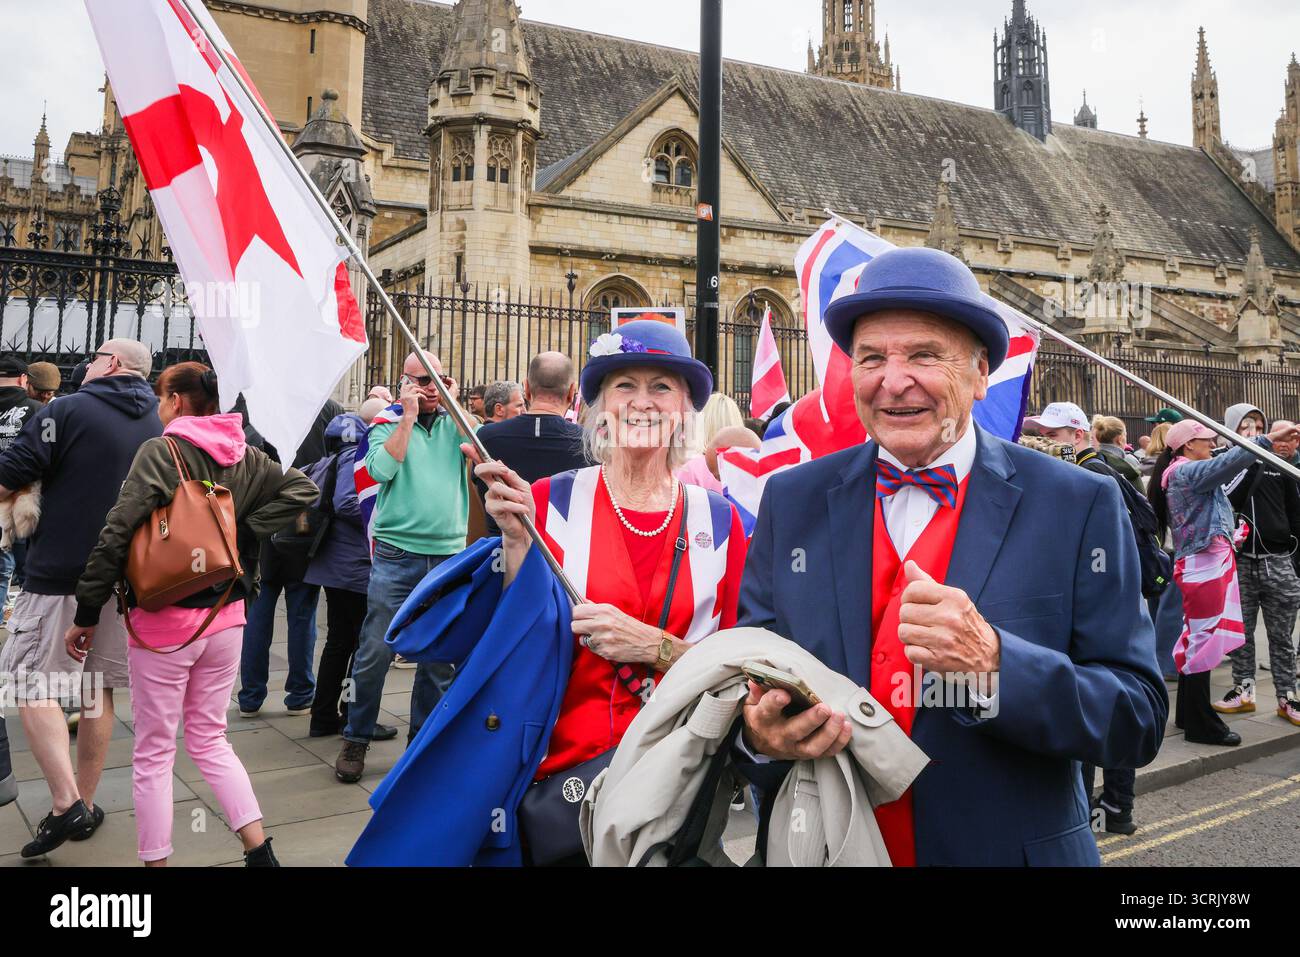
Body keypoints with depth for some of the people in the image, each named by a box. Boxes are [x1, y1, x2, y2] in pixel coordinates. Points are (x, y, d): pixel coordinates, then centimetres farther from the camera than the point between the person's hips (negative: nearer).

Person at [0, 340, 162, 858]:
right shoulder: (159, 427, 8)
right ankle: (86, 803, 21)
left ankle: (66, 801, -10)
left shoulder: (68, 412, -10)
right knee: (98, 691, 13)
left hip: (59, 576, -6)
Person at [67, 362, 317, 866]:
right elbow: (302, 489, 1)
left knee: (153, 752, 8)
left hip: (163, 620, -5)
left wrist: (85, 615, -9)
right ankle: (259, 849, 10)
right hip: (226, 616, 5)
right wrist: (244, 529, -2)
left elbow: (116, 535, -16)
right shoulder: (244, 457, 4)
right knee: (210, 739, 17)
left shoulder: (161, 452, -12)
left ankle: (155, 859, 17)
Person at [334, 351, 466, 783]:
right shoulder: (387, 424, 4)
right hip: (397, 553, -2)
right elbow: (380, 469, -15)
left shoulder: (453, 422, 10)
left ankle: (424, 735, 23)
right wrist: (409, 416, -12)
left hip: (448, 554, 3)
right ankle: (356, 740, 12)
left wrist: (453, 404, -6)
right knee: (375, 650, -3)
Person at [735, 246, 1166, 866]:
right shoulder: (791, 502, -5)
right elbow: (747, 671, -2)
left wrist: (993, 664, -29)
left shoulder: (1080, 506, -11)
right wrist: (760, 735, -24)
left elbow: (1139, 722, -13)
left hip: (1012, 849, -1)